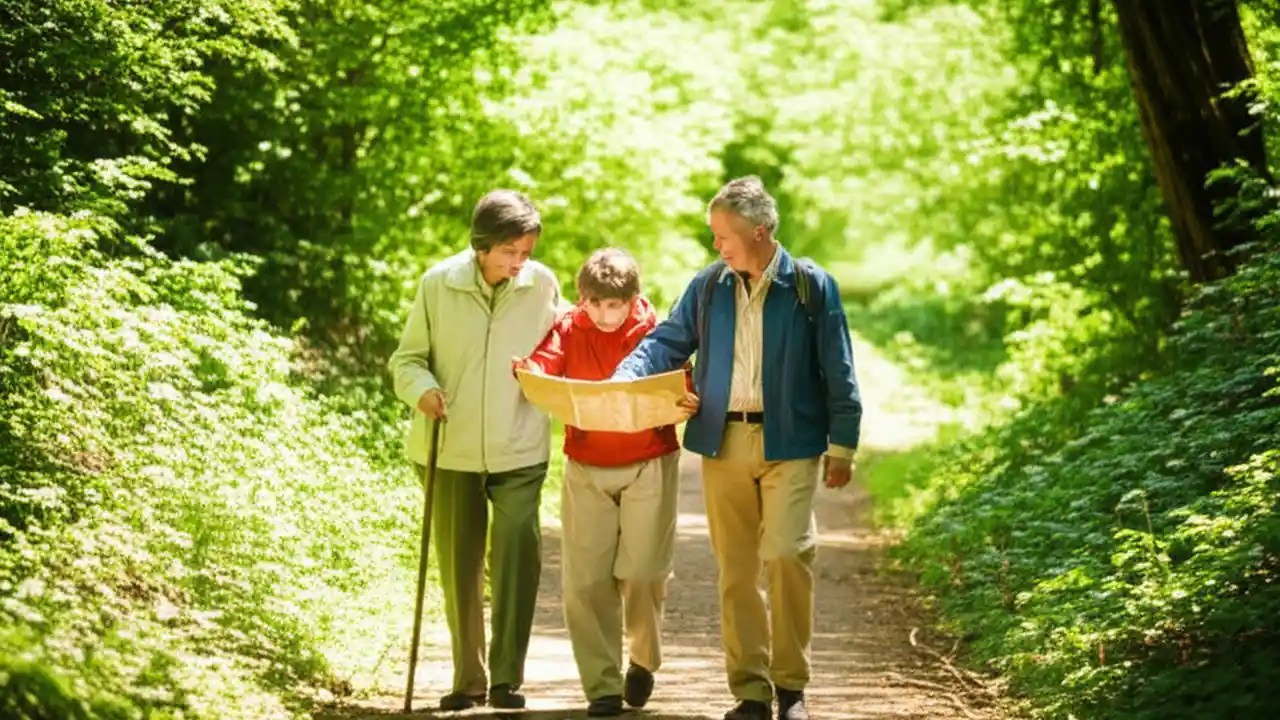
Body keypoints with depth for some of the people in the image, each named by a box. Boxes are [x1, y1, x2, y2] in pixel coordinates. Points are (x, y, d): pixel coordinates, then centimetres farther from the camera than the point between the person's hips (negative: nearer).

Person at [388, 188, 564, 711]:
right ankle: (468, 679, 23)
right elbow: (407, 358, -1)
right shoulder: (438, 284, -8)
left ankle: (506, 677, -9)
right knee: (459, 565, 9)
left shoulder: (542, 284, -5)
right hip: (451, 448, 1)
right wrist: (422, 389, -20)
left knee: (518, 550, -16)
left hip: (518, 451, -1)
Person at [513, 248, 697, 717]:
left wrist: (686, 401, -32)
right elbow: (544, 366, -16)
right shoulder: (569, 330, -1)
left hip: (649, 466, -2)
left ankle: (644, 661, 25)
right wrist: (530, 372, -40)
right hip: (586, 470, 2)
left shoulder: (653, 331, -5)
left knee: (642, 573, -3)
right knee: (587, 580, -2)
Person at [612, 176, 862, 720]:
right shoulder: (708, 286, 7)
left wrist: (842, 446, -1)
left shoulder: (811, 286, -2)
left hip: (789, 442, -4)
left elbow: (838, 372, 1)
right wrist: (623, 379, -10)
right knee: (735, 568, 5)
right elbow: (668, 341, 9)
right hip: (723, 442, 4)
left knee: (786, 552, -16)